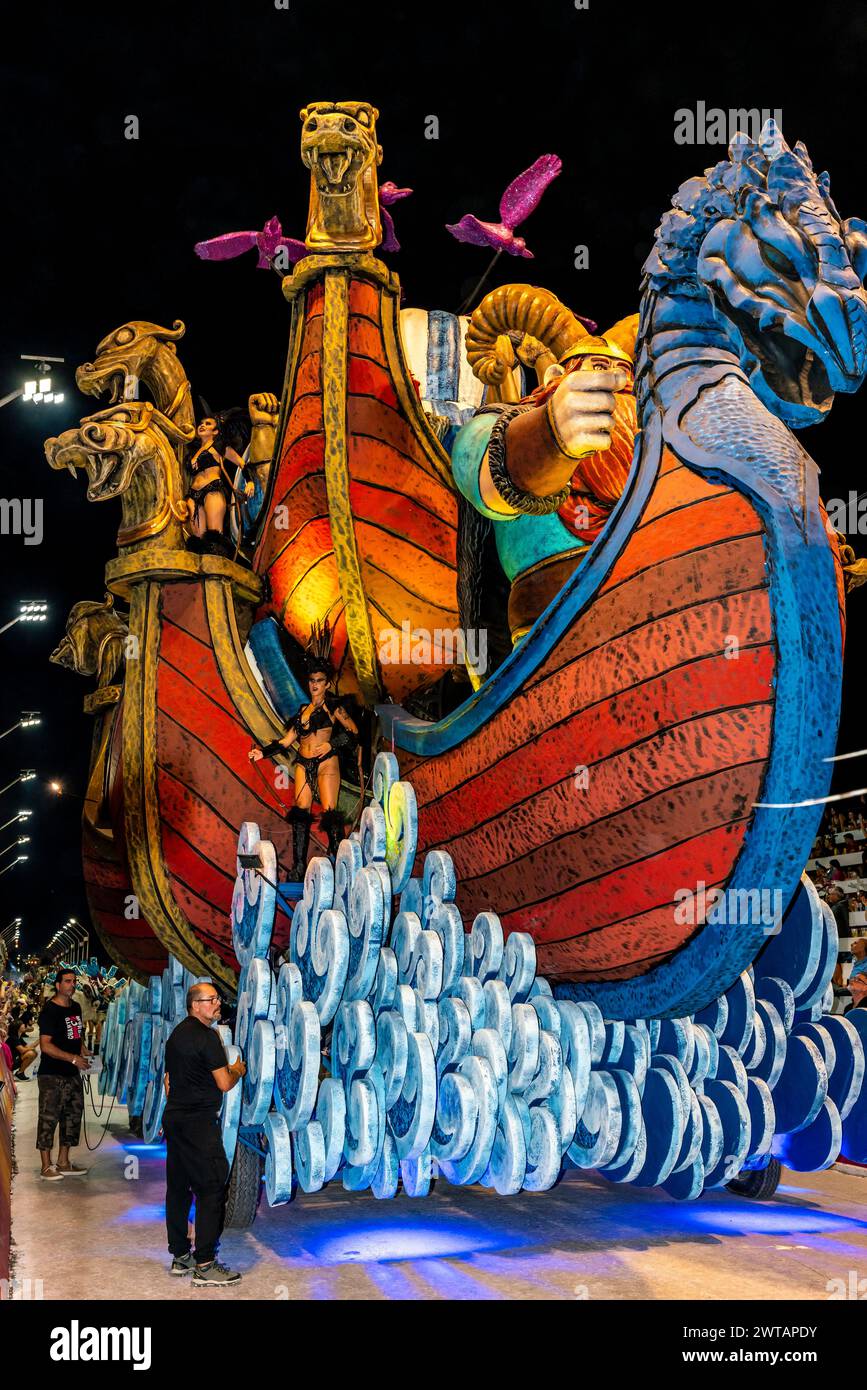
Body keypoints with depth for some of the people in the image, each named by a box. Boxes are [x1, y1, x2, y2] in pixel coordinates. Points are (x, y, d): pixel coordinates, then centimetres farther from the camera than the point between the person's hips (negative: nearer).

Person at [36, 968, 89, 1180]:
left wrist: (86, 1053, 7)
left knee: (73, 1116, 11)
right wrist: (73, 1058, -22)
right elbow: (45, 1046, -18)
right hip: (51, 1075, -8)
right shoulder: (49, 1011, -11)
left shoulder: (75, 1008, 14)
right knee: (49, 1118, -5)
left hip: (72, 1074, 8)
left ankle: (63, 1162, 21)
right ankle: (46, 1166, 1)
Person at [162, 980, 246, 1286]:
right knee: (211, 1189, -7)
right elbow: (224, 1084, -14)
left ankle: (179, 1256, 21)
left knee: (178, 1187, 13)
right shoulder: (206, 1035, -15)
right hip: (200, 1123, -10)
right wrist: (238, 1071, 5)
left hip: (174, 1118, 10)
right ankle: (204, 1265, -7)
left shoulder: (177, 1034, 14)